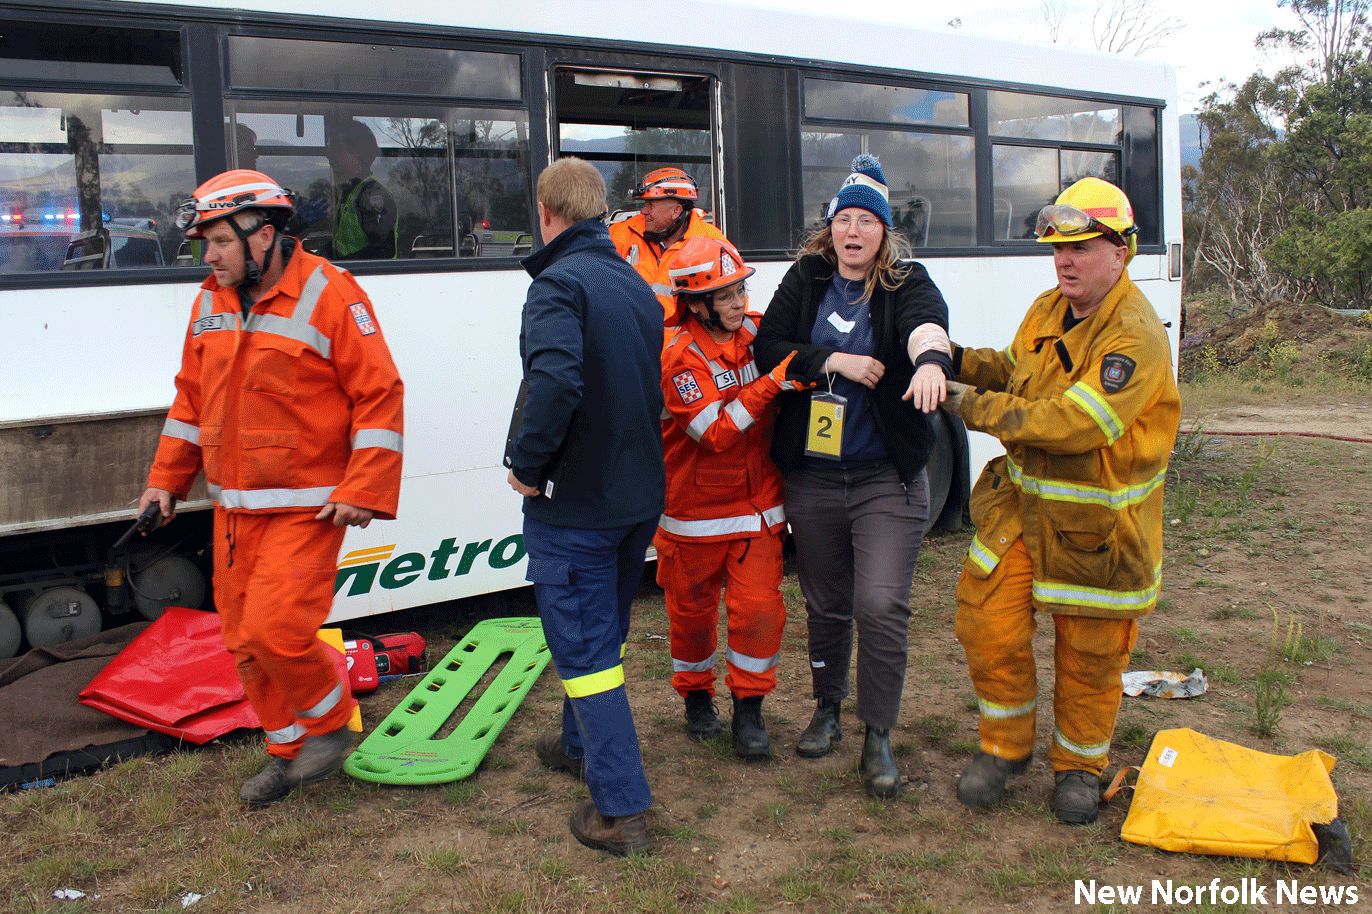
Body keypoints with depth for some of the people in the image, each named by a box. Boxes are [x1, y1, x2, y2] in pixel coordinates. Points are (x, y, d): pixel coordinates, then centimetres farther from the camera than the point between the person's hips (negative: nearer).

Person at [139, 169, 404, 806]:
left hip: (306, 507, -7)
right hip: (233, 508, 7)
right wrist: (167, 478, 13)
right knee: (243, 639, 10)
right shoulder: (211, 301, 9)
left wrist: (363, 490, -16)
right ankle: (288, 751, 29)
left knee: (275, 628, -15)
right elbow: (192, 396, 19)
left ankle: (331, 720, 13)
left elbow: (379, 395, -12)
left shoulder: (328, 294, -12)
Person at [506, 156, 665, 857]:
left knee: (583, 647, 0)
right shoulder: (637, 287, 10)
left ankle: (620, 809, 3)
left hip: (574, 503, -8)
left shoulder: (558, 284, -18)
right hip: (638, 496, 8)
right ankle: (581, 744, 44)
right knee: (602, 629, 24)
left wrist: (529, 465, -22)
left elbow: (555, 380, -34)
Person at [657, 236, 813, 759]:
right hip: (695, 511, -3)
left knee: (758, 607, -2)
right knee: (693, 609, 12)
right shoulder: (678, 356, -18)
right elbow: (716, 432, -25)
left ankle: (748, 710, 14)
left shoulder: (761, 333, -2)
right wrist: (772, 385, -29)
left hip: (757, 507, 3)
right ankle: (696, 695, 35)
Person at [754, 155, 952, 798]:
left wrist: (930, 358, -49)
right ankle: (828, 709, 38)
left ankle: (877, 739, 7)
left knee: (881, 605, -10)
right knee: (825, 605, 16)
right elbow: (766, 347, -4)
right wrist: (834, 361, -16)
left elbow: (926, 323, -26)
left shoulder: (906, 284, -3)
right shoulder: (806, 279, 5)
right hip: (812, 476, 3)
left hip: (887, 479, -2)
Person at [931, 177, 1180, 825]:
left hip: (1097, 522, -6)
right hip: (1022, 501, 6)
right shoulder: (1047, 311, 5)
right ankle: (1005, 746, 25)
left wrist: (976, 406, -24)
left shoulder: (1135, 335, -22)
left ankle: (1079, 766, 32)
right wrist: (963, 362, 2)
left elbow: (1072, 423, -29)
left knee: (1089, 651, 9)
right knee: (988, 623, 2)